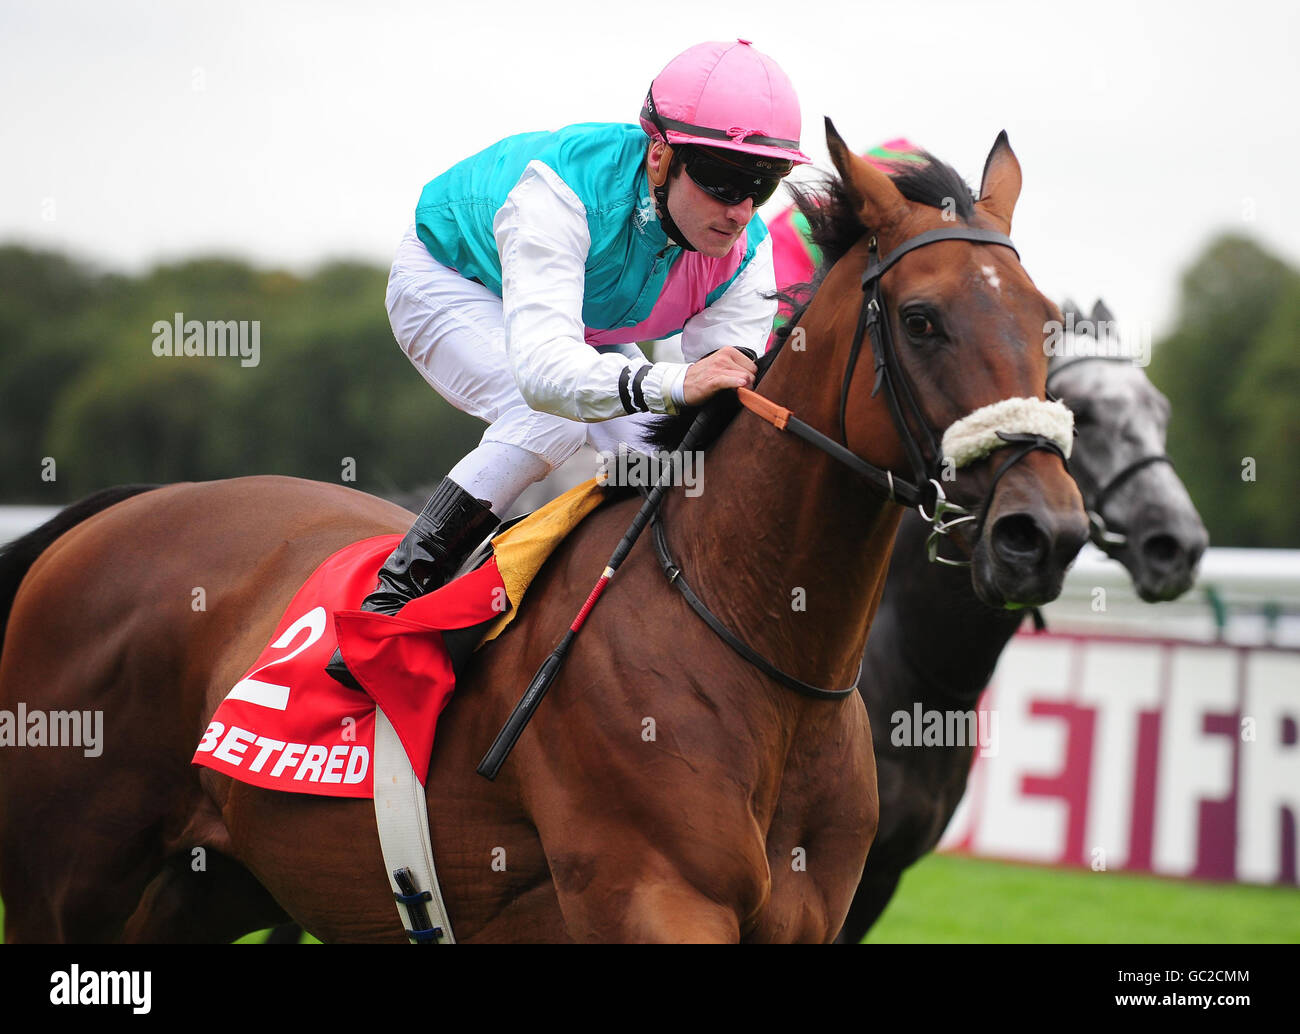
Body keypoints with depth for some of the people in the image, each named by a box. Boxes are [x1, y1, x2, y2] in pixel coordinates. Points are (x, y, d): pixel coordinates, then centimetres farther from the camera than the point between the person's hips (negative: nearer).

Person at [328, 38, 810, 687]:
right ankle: (395, 596, -24)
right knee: (552, 419, -32)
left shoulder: (745, 254, -27)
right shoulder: (563, 189, -45)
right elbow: (541, 369, -59)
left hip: (587, 324, 6)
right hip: (451, 282, -6)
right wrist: (672, 383, -75)